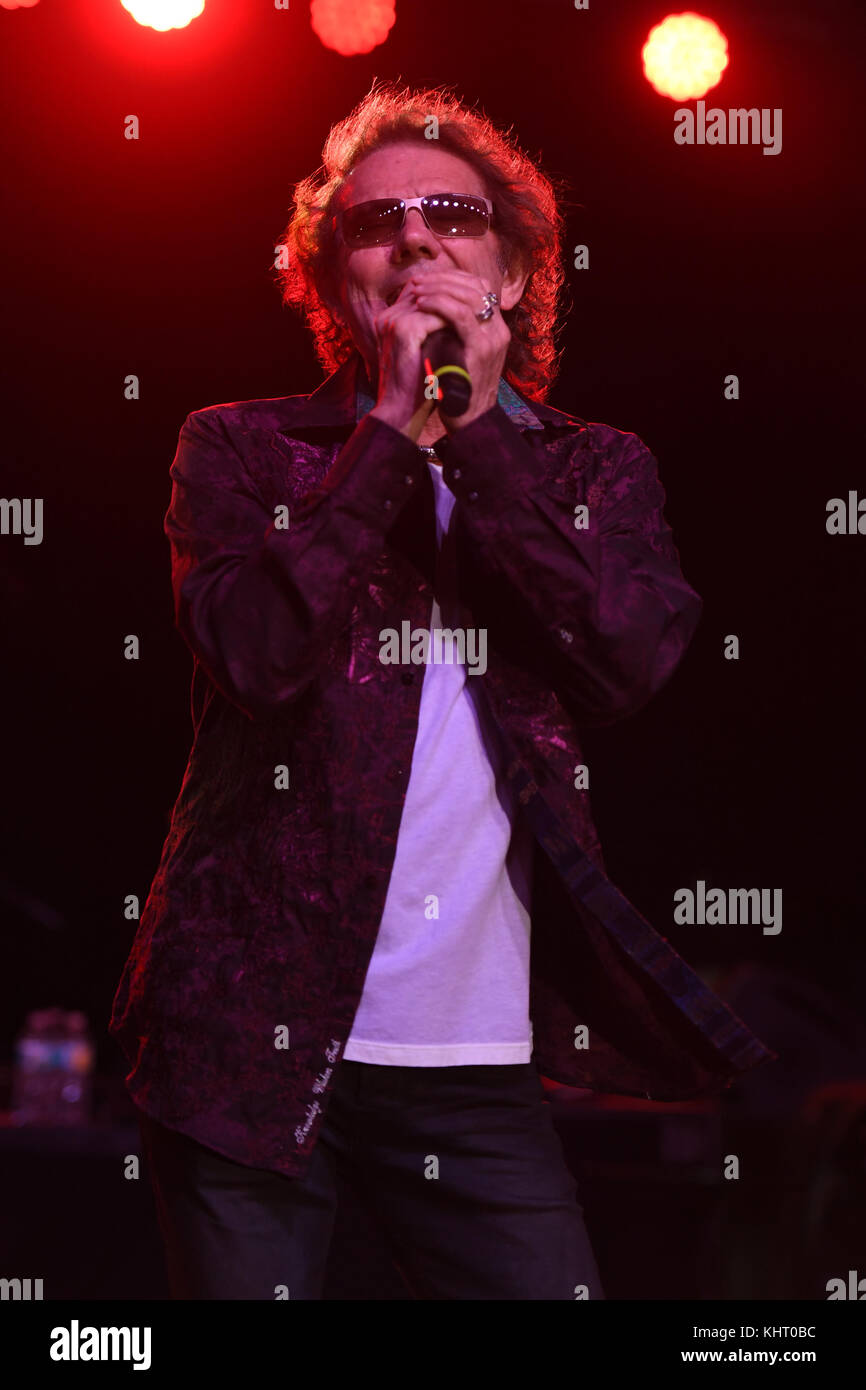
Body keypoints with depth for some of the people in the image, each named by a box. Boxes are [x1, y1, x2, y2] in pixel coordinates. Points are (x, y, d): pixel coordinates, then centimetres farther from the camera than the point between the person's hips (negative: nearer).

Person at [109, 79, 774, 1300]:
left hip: (479, 1061, 1)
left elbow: (634, 659, -8)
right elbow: (257, 655, -12)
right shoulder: (241, 449, 6)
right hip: (256, 1035, -1)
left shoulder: (596, 472, 11)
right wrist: (395, 430, -11)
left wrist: (478, 430, -9)